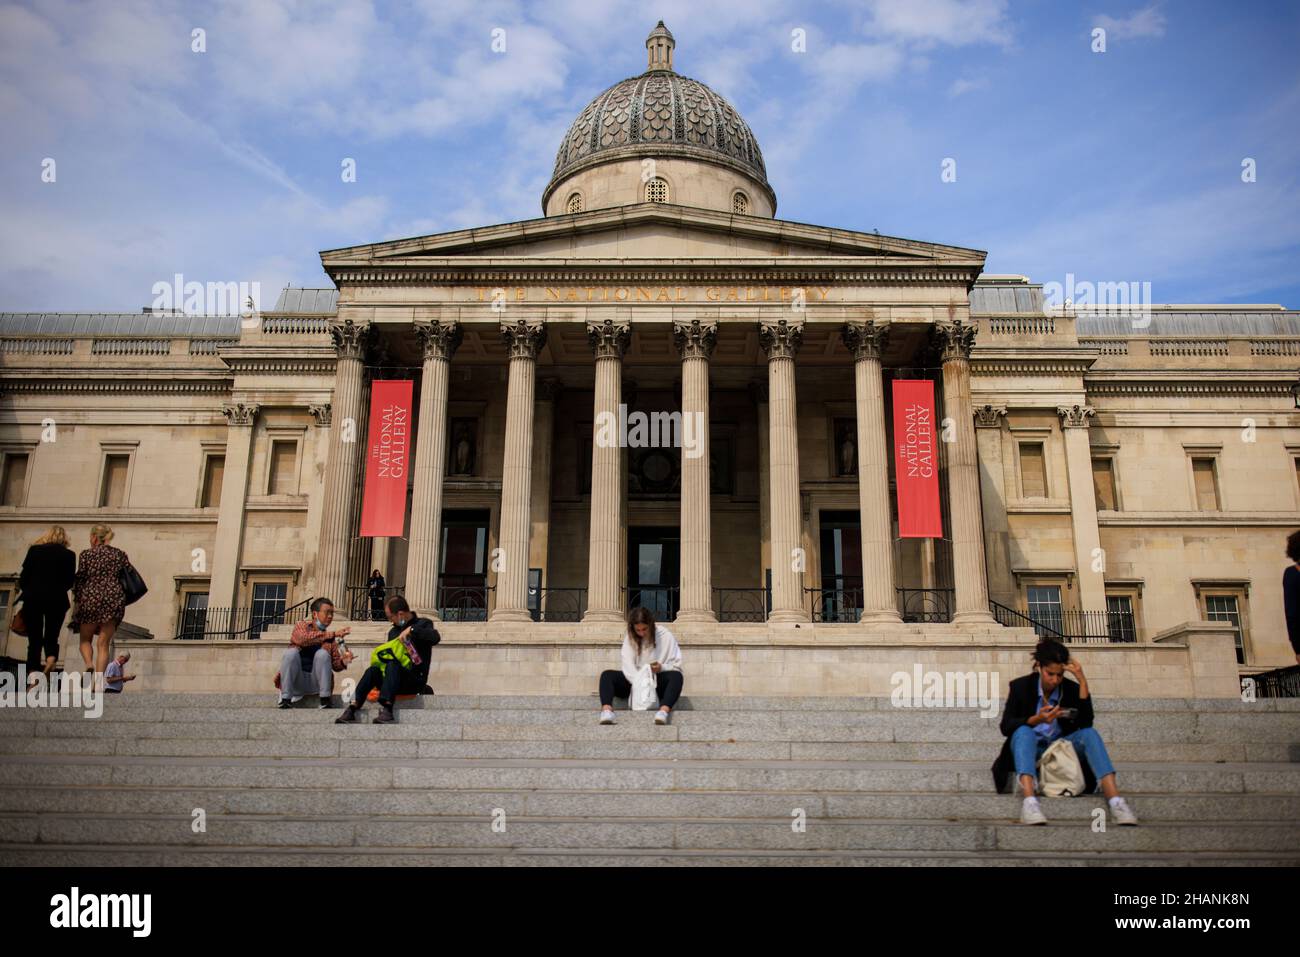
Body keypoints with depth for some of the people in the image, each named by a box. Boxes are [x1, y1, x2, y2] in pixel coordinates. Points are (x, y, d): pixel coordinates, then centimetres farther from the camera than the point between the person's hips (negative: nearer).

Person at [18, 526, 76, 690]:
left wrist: (25, 591, 18)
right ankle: (51, 659, -21)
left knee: (34, 640, 6)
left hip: (33, 598, 0)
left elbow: (24, 575, 2)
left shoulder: (34, 550, 4)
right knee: (51, 637, 11)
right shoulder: (69, 555, 3)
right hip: (57, 600, 0)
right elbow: (70, 581, 3)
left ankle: (32, 675, -8)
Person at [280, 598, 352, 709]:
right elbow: (303, 639, -22)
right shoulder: (301, 626, 2)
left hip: (316, 683, 1)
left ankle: (325, 699, -23)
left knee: (322, 653, -22)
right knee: (291, 652, -25)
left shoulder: (330, 638, 8)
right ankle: (285, 699, -27)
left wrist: (343, 662, -16)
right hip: (297, 682, -1)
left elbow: (335, 665, 8)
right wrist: (333, 634, -27)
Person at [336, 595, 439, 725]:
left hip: (415, 680, -5)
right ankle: (352, 709, -34)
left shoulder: (423, 624, 4)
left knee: (392, 665, -33)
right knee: (373, 670, -23)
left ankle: (387, 708, -48)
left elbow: (435, 638, -18)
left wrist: (411, 630, -19)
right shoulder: (393, 631, 22)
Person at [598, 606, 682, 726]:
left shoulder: (665, 636, -4)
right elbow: (628, 666, -12)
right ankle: (606, 710, -47)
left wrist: (662, 668, -25)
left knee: (676, 676, -33)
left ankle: (664, 711, -58)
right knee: (606, 675, -20)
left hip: (658, 682, -2)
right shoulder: (630, 638, 1)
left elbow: (676, 666, -3)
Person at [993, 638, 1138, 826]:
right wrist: (1036, 719, -28)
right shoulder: (1021, 686, -2)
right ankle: (1029, 802, -55)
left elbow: (1086, 723, -14)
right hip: (1030, 747, -2)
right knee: (1023, 731, -35)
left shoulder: (1071, 689, 2)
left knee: (1089, 733, -25)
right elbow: (1006, 726, -10)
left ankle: (1115, 801, -39)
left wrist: (1082, 681, -18)